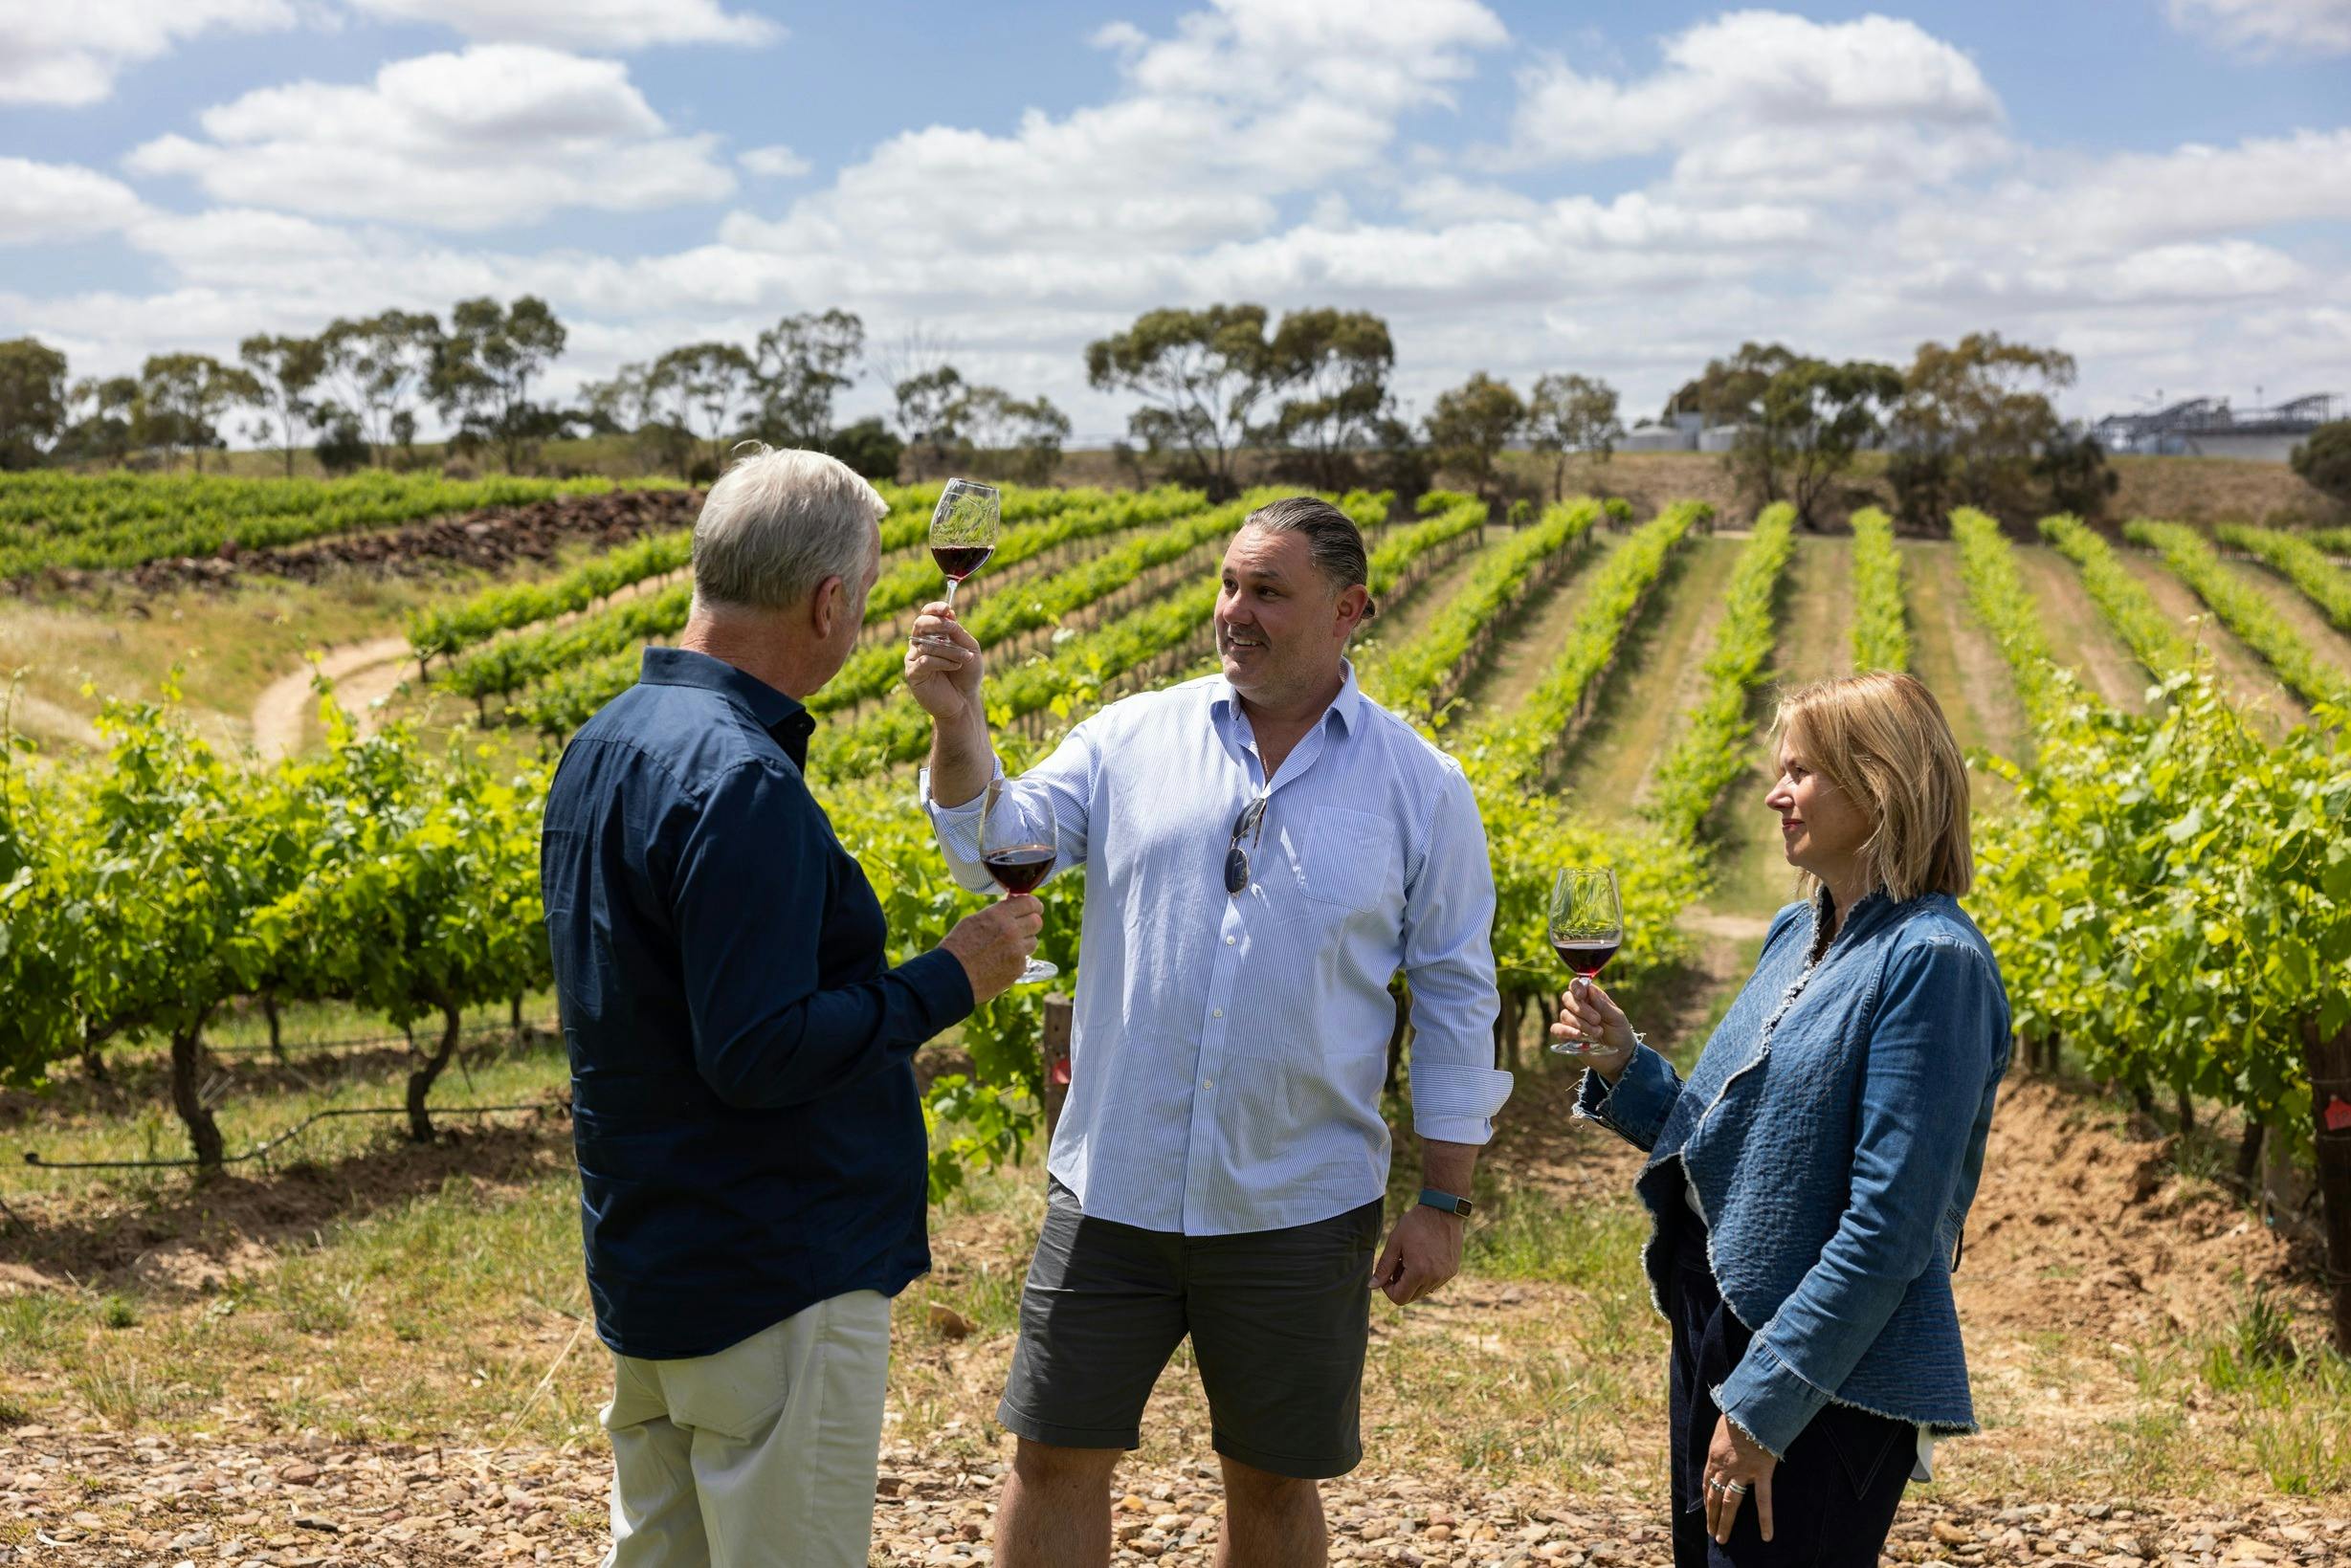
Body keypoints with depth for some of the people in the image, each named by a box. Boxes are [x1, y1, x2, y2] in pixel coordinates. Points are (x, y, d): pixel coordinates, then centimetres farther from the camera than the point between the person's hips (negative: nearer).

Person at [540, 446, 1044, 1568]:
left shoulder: (601, 746, 7)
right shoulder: (742, 785, -24)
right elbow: (759, 1055, -26)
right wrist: (948, 981, -16)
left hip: (644, 1267, 10)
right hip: (775, 1285, -10)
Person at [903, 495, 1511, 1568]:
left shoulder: (1421, 788, 0)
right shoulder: (1133, 739, 2)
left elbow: (1455, 1001, 3)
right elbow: (995, 850, -5)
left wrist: (1444, 1203, 0)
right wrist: (957, 725, -23)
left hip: (1298, 1212, -1)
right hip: (1113, 1192, 1)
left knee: (1273, 1480, 13)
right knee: (1054, 1457, 8)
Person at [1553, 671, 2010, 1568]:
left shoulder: (1930, 962, -17)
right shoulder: (1795, 936, 9)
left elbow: (1889, 1228, -21)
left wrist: (1762, 1402, -21)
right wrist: (1620, 1064, 0)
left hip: (1828, 1387, -8)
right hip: (1718, 1328, 8)